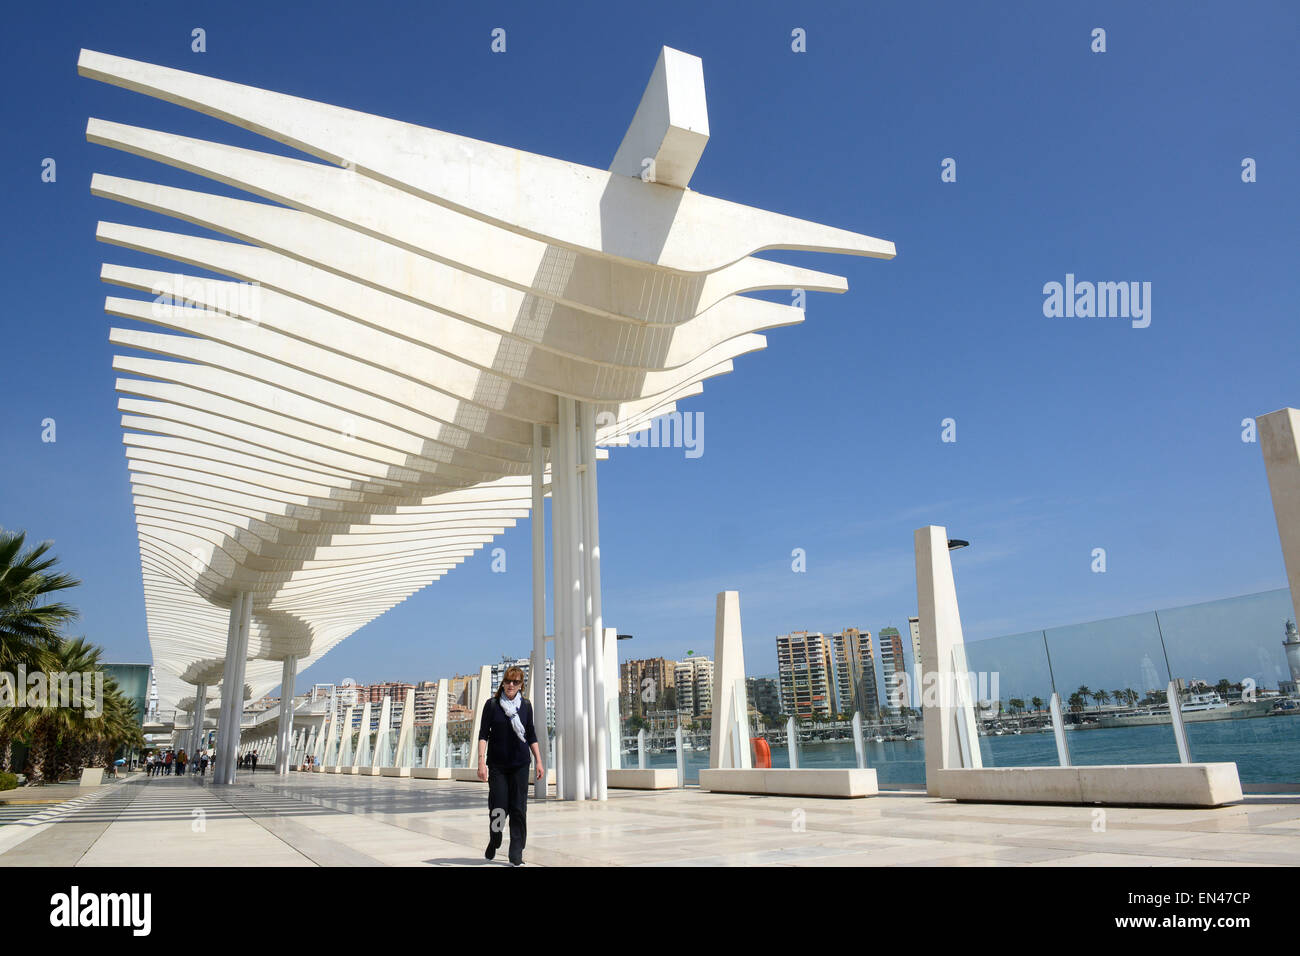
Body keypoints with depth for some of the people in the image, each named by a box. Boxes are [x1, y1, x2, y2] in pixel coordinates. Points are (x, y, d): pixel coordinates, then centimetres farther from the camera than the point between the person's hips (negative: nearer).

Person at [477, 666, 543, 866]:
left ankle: (516, 855, 6)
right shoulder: (492, 705, -1)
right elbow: (483, 734, -3)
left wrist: (539, 762, 8)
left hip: (520, 765, 2)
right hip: (497, 765, -2)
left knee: (519, 809, -2)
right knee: (498, 808, -2)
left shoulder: (525, 706, 6)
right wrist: (481, 762, -12)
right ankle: (494, 842, 27)